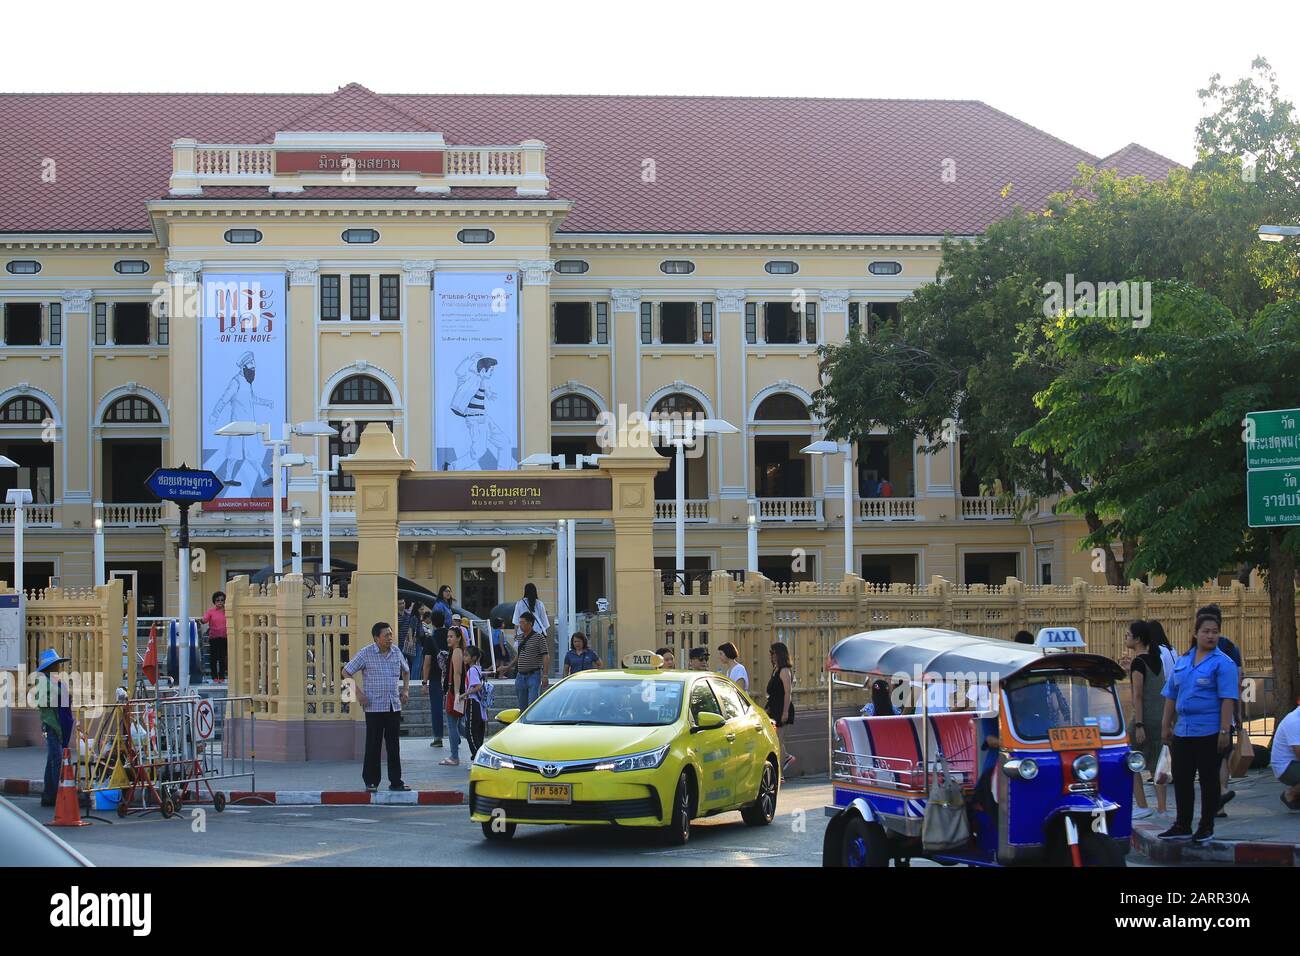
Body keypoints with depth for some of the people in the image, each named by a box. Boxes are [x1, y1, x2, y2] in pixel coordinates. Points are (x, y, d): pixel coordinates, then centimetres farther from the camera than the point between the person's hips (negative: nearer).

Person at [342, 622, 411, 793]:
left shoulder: (396, 652, 8)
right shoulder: (366, 653, -7)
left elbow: (405, 671, 26)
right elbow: (346, 672, -3)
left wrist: (406, 690, 12)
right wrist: (358, 693, -10)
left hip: (394, 706, 4)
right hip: (374, 707, -4)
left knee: (394, 746, 7)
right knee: (373, 745, -1)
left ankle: (396, 781, 12)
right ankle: (371, 782, 7)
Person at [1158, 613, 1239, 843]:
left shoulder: (1223, 663, -6)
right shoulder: (1182, 662, 12)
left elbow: (1227, 699, -12)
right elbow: (1171, 696, 17)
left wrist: (1224, 731, -18)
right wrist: (1165, 726, 13)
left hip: (1210, 732, -6)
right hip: (1183, 731, 6)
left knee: (1208, 779, 3)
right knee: (1181, 779, 9)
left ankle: (1206, 828, 11)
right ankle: (1182, 826, 19)